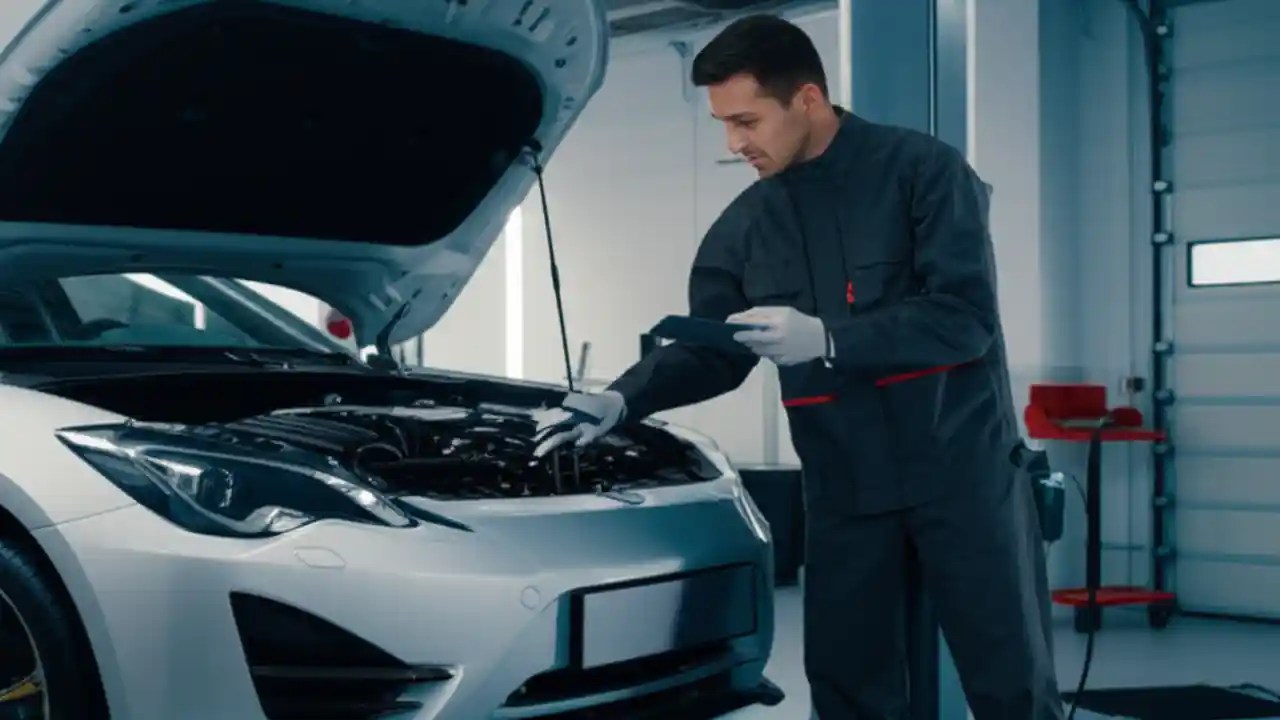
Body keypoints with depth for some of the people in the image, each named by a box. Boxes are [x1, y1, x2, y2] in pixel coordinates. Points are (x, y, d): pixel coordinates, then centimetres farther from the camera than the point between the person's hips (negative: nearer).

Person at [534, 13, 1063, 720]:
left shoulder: (922, 169, -7)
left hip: (961, 467, -5)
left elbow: (966, 316, -15)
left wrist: (828, 339, -23)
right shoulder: (744, 226, 10)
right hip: (844, 485, 5)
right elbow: (709, 352, 15)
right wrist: (622, 400, -2)